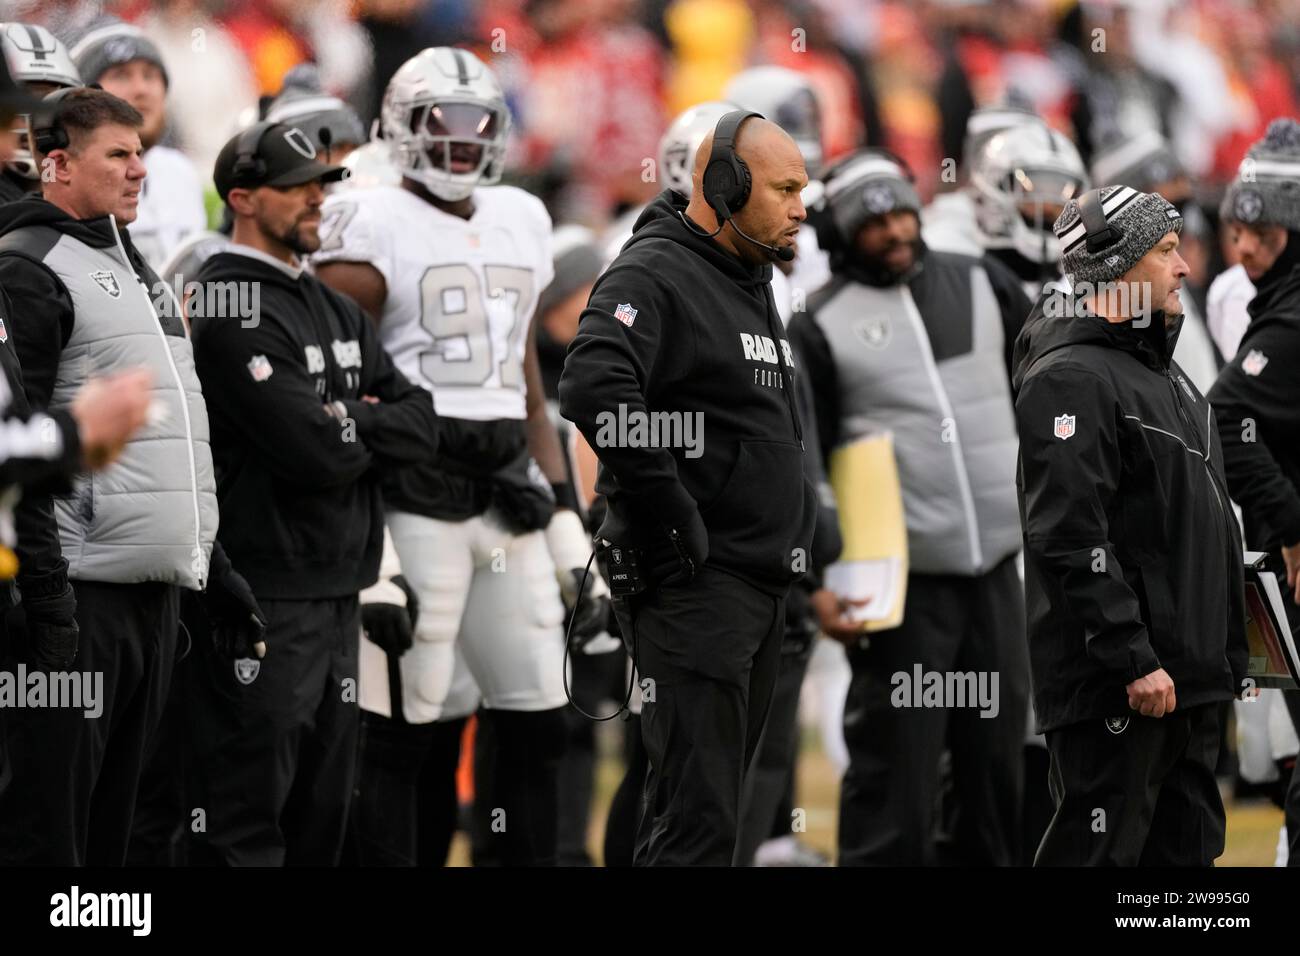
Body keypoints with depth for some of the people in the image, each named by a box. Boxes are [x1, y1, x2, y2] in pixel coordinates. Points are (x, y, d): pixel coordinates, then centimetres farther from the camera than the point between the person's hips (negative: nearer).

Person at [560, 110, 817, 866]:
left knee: (708, 806, 13)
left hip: (762, 588, 10)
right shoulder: (655, 274, -11)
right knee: (699, 819, -14)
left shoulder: (753, 285, 20)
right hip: (692, 583, -10)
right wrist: (671, 516, -25)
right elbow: (594, 386, -29)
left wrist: (798, 525, 18)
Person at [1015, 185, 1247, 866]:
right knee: (1098, 848, -9)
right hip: (1112, 686, -10)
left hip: (1187, 678, 10)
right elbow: (1072, 539, -22)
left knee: (1186, 848, 12)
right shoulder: (1071, 378, -14)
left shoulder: (1163, 373, 19)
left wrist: (1224, 653, 22)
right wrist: (1134, 661, -24)